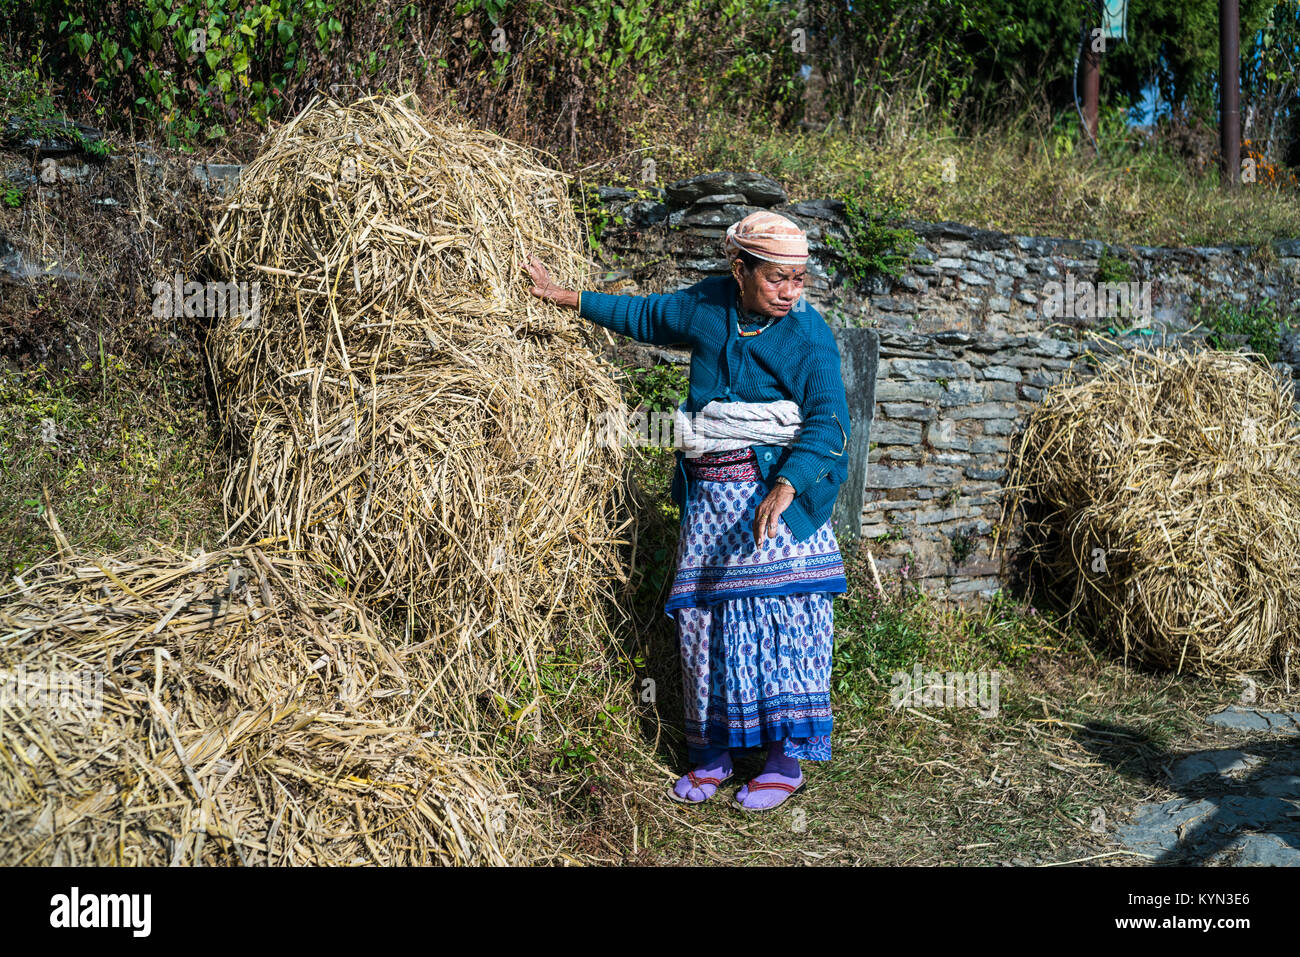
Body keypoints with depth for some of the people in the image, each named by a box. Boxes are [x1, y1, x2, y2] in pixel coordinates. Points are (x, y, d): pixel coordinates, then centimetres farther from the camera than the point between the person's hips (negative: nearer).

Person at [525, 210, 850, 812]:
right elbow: (646, 315, 22)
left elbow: (827, 422, -19)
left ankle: (787, 759, 3)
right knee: (703, 614, 5)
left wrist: (783, 489, -34)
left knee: (781, 608, -9)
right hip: (709, 498, 5)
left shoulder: (809, 336, -9)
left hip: (777, 492, -4)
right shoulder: (708, 304, 5)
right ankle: (712, 754, 17)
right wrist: (566, 298, 25)